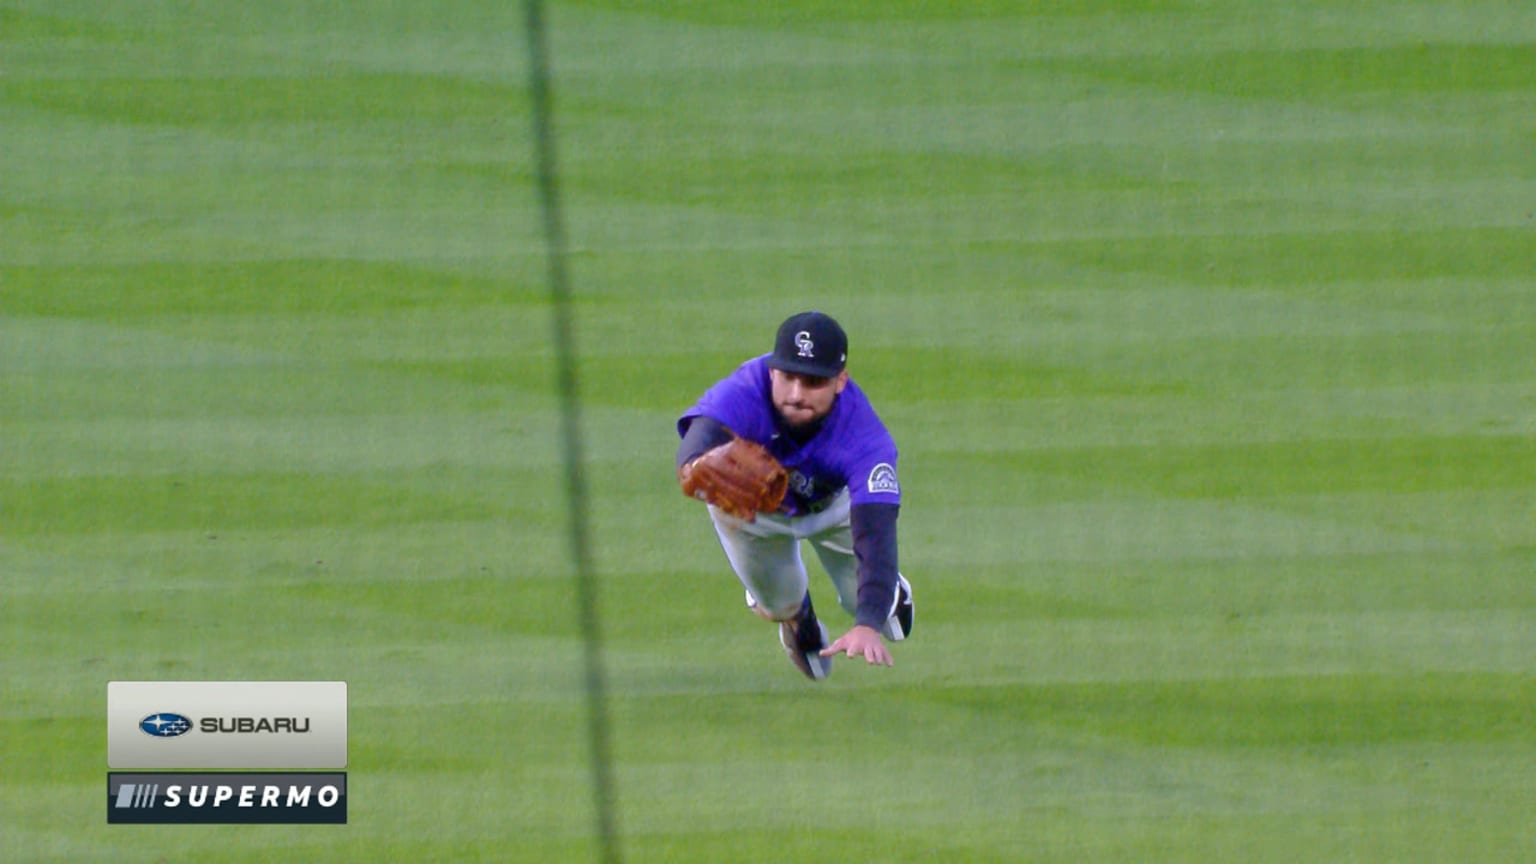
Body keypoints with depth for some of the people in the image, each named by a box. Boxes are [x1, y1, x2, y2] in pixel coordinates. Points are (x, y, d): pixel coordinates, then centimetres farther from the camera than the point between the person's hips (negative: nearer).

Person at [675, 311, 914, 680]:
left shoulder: (864, 438, -43)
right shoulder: (743, 394, -45)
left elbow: (875, 533, -51)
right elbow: (692, 455, -64)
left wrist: (868, 624, -66)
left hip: (836, 504, 0)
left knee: (863, 601, 0)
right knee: (779, 604, 3)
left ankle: (892, 591, 39)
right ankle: (795, 611, 43)